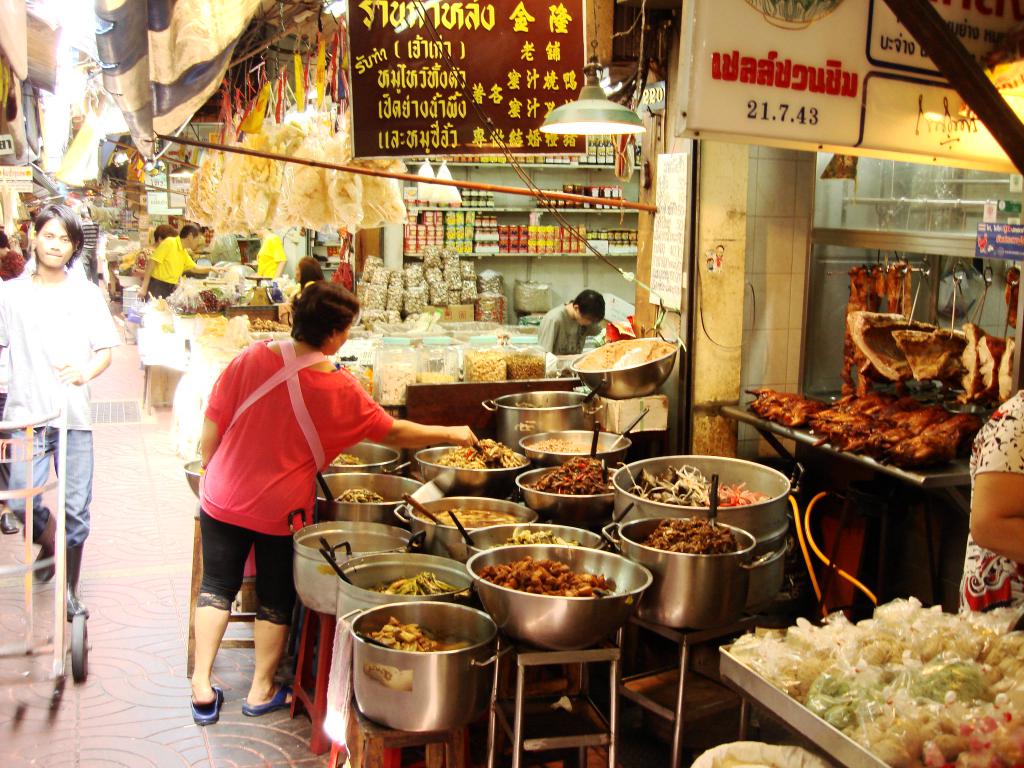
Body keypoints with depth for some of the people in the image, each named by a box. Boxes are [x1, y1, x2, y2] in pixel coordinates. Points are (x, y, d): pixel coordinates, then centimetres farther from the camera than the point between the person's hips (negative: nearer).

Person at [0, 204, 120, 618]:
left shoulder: (87, 293, 6)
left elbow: (105, 351, 7)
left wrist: (85, 372, -14)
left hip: (75, 414, 1)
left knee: (76, 510, 5)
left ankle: (70, 588, 23)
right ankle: (47, 545, 24)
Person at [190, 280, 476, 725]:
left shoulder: (251, 360, -12)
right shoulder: (340, 390, -16)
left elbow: (212, 425, -5)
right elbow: (393, 433, -4)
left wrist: (210, 472, 12)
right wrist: (451, 434, 9)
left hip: (224, 499, 3)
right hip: (282, 510, -2)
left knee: (217, 587, 17)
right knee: (276, 597, 16)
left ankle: (201, 687, 21)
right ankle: (262, 690, 28)